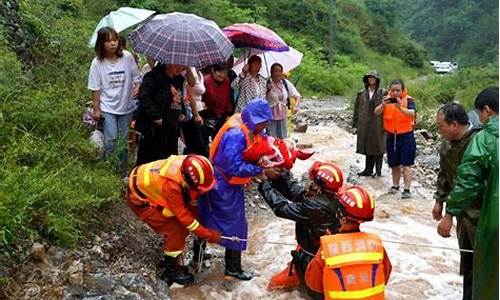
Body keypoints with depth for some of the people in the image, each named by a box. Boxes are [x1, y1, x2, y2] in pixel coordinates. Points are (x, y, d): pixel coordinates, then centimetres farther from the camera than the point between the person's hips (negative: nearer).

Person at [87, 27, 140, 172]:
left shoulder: (127, 57, -6)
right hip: (107, 108, -2)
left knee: (124, 140, 12)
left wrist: (137, 87, -17)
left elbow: (136, 77, 4)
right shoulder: (97, 63, -7)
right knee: (111, 139, -9)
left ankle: (123, 168, 28)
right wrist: (96, 109, -3)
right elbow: (96, 88, -3)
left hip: (126, 106, 2)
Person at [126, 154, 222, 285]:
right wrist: (208, 235, -23)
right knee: (175, 229, -11)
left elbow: (191, 196, -3)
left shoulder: (188, 166, -21)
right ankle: (170, 271, 6)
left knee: (182, 225, 6)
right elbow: (183, 215, -29)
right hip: (140, 200, -7)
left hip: (150, 188, 7)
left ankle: (171, 261, 23)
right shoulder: (171, 184, -40)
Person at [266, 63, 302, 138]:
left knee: (283, 138, 13)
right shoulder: (267, 84, -10)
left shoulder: (286, 83, 2)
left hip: (283, 116, 4)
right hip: (270, 116, -4)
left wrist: (296, 106, -7)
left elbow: (297, 95, 8)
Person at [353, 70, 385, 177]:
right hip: (365, 125, 3)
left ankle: (378, 170, 13)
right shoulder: (361, 93, 8)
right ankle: (368, 169, 18)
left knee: (378, 147, 2)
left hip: (378, 125, -3)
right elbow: (357, 109, 10)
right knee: (367, 147, 8)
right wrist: (356, 124, 7)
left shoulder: (382, 93, -1)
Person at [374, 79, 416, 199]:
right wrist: (382, 105, -35)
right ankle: (395, 185, 29)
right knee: (394, 164, 14)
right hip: (391, 136, 4)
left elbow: (412, 113, -28)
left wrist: (400, 107, -46)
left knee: (406, 164, -3)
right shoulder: (387, 99, -2)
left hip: (406, 136, -3)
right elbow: (376, 112, -14)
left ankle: (407, 189, 2)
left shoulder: (408, 100, -11)